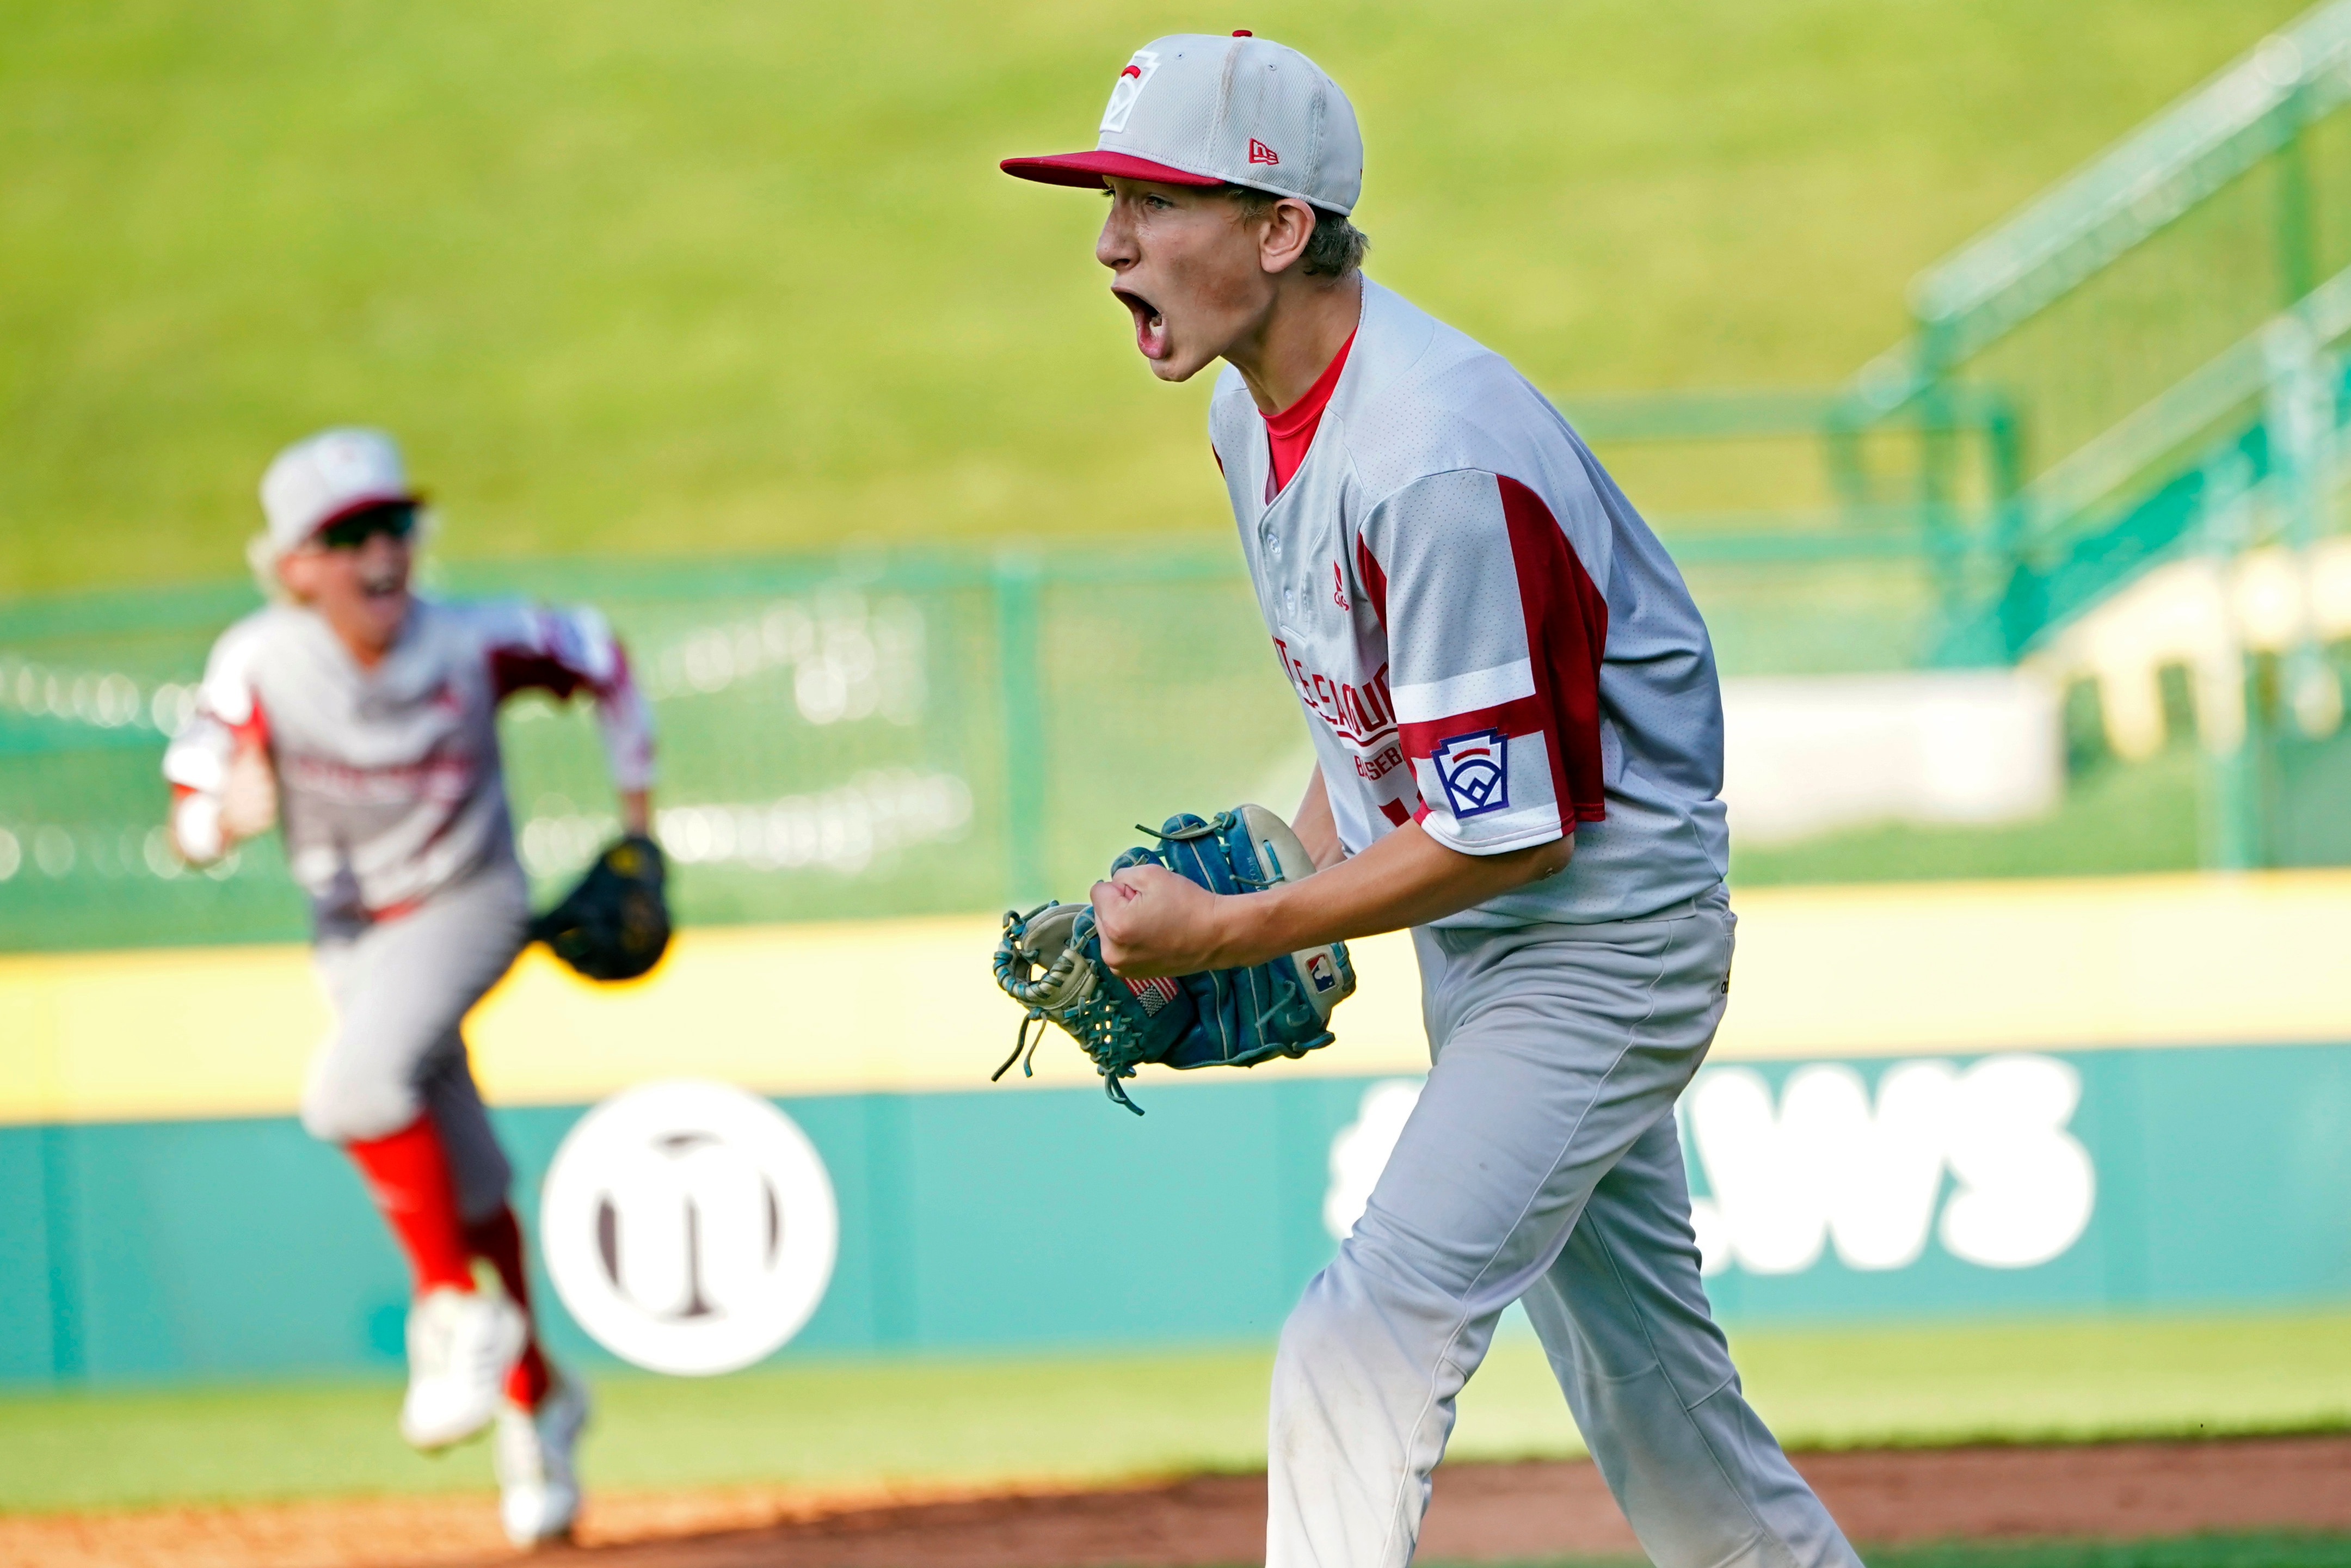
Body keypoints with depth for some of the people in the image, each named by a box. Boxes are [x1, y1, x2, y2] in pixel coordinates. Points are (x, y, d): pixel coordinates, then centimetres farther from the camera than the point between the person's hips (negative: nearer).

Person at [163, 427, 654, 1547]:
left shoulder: (474, 645, -21)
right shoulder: (259, 666, -19)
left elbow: (601, 665, -2)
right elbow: (192, 828, -18)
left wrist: (637, 833, 1)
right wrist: (234, 810, -42)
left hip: (467, 907, -3)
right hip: (352, 936, 3)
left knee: (357, 1085, -30)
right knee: (463, 1185, 12)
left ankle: (458, 1317, -15)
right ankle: (531, 1398, 31)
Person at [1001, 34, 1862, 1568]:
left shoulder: (1436, 463, -29)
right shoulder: (1254, 413, 1)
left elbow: (1506, 834, -27)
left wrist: (1227, 934, -20)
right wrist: (1298, 900, 4)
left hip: (1602, 915, -10)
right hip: (1472, 935, 10)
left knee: (1363, 1350, -17)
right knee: (1647, 1396, 16)